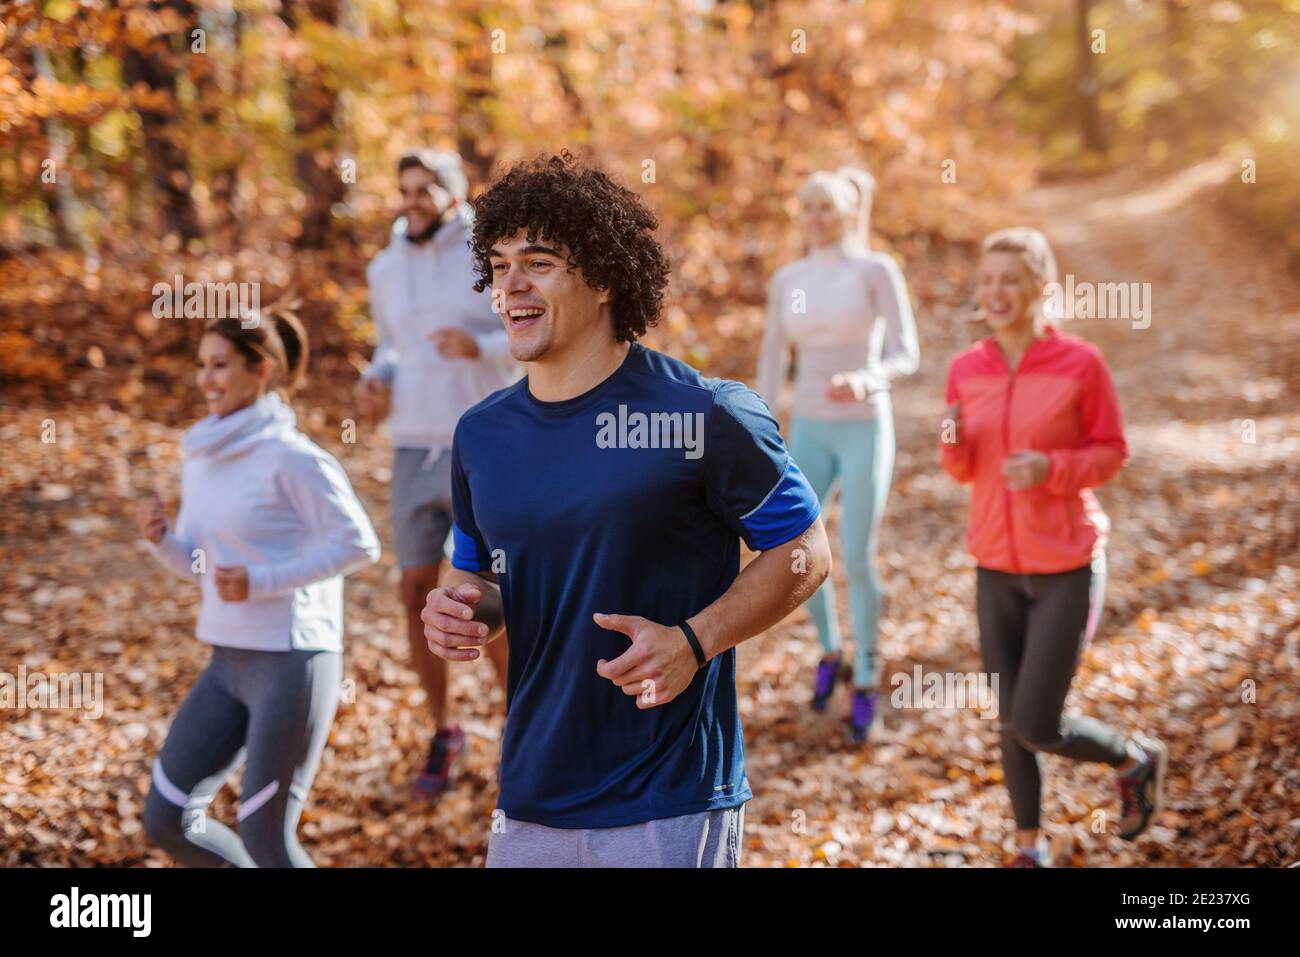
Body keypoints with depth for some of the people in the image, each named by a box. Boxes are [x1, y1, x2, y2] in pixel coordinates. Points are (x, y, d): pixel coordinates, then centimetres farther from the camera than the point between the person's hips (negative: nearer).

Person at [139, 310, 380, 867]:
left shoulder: (290, 456, -13)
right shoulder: (202, 456, 10)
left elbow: (359, 545, -13)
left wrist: (261, 582, -18)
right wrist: (159, 538, -5)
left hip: (293, 662, -8)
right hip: (230, 663, 8)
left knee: (263, 837, -2)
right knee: (166, 820, 8)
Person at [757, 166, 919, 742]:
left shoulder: (880, 270, -7)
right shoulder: (787, 280, 6)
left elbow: (906, 357, -11)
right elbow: (771, 366, 9)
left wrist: (866, 382, -34)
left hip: (865, 431, -4)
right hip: (810, 432, 4)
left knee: (857, 562, -7)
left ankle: (865, 683, 12)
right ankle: (830, 650, 29)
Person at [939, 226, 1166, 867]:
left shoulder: (1081, 363, -14)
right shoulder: (966, 370, -1)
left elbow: (1111, 452, -4)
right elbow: (966, 469, 6)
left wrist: (1050, 469, -23)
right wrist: (952, 441, -17)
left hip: (1067, 567, -4)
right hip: (998, 566, 4)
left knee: (1035, 728, -6)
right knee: (1012, 720, 13)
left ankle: (1136, 760, 25)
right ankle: (1031, 849, 33)